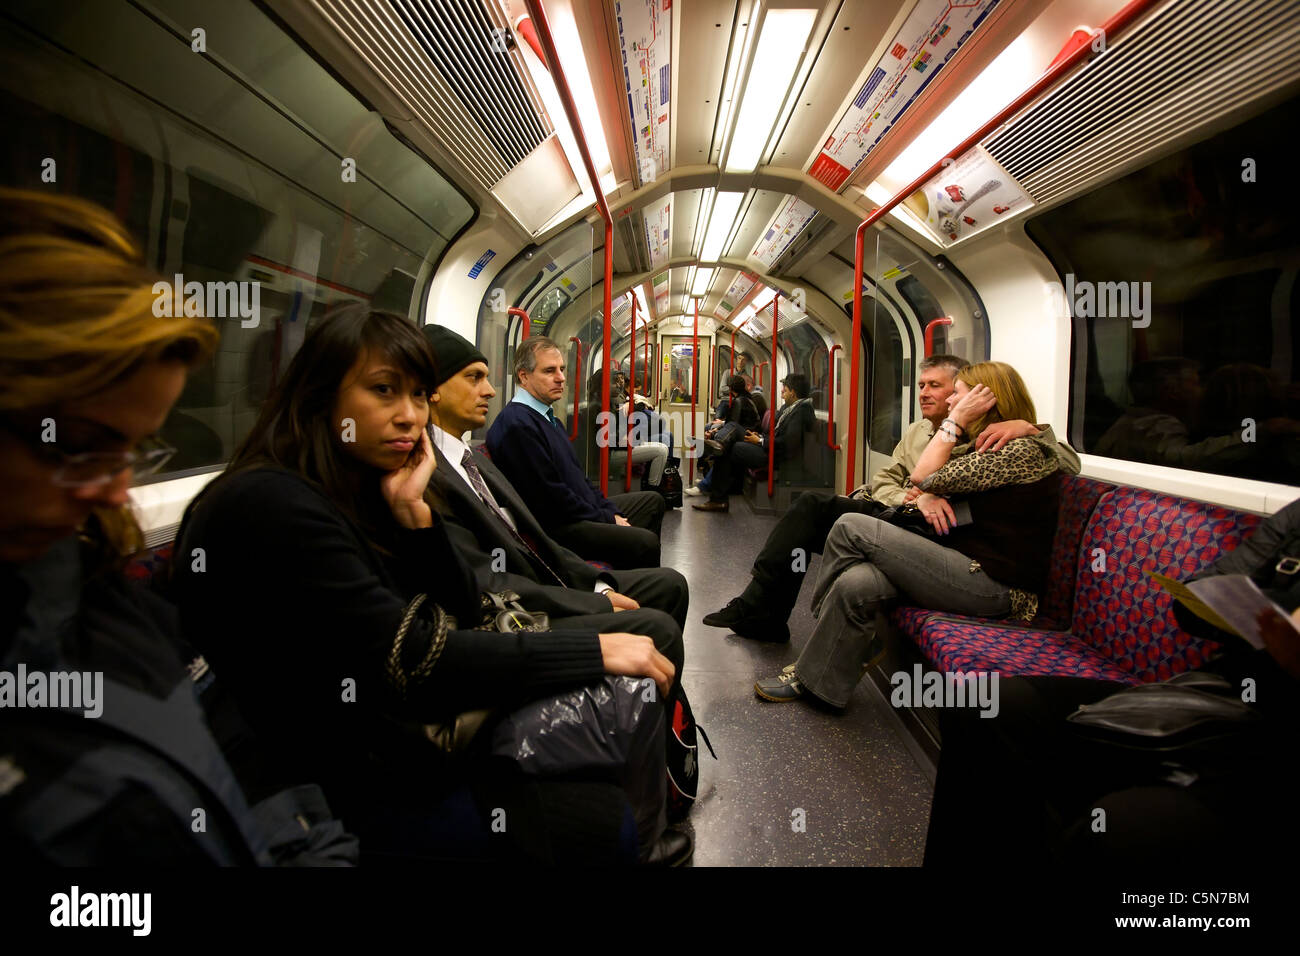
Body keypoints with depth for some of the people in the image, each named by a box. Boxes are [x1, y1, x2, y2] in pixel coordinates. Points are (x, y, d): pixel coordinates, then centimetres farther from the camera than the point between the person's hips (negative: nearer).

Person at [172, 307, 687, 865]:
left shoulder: (361, 491, 5)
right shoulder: (270, 505, -22)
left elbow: (462, 616, 3)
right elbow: (409, 662, -26)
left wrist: (414, 511, -11)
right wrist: (593, 649, -23)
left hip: (398, 738, 8)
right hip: (338, 792, -8)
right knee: (606, 824, -13)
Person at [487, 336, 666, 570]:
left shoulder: (546, 417, 15)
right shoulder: (517, 424, -20)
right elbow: (550, 494, -22)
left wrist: (610, 513, 6)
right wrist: (607, 519, -13)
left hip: (586, 510, 11)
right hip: (556, 527, -11)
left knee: (653, 501, 22)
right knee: (645, 542, -26)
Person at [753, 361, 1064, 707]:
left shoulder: (1024, 451, -12)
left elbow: (924, 475, -17)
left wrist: (956, 419, -8)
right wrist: (926, 496, -9)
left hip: (994, 584, -9)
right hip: (966, 564, 9)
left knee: (852, 527, -17)